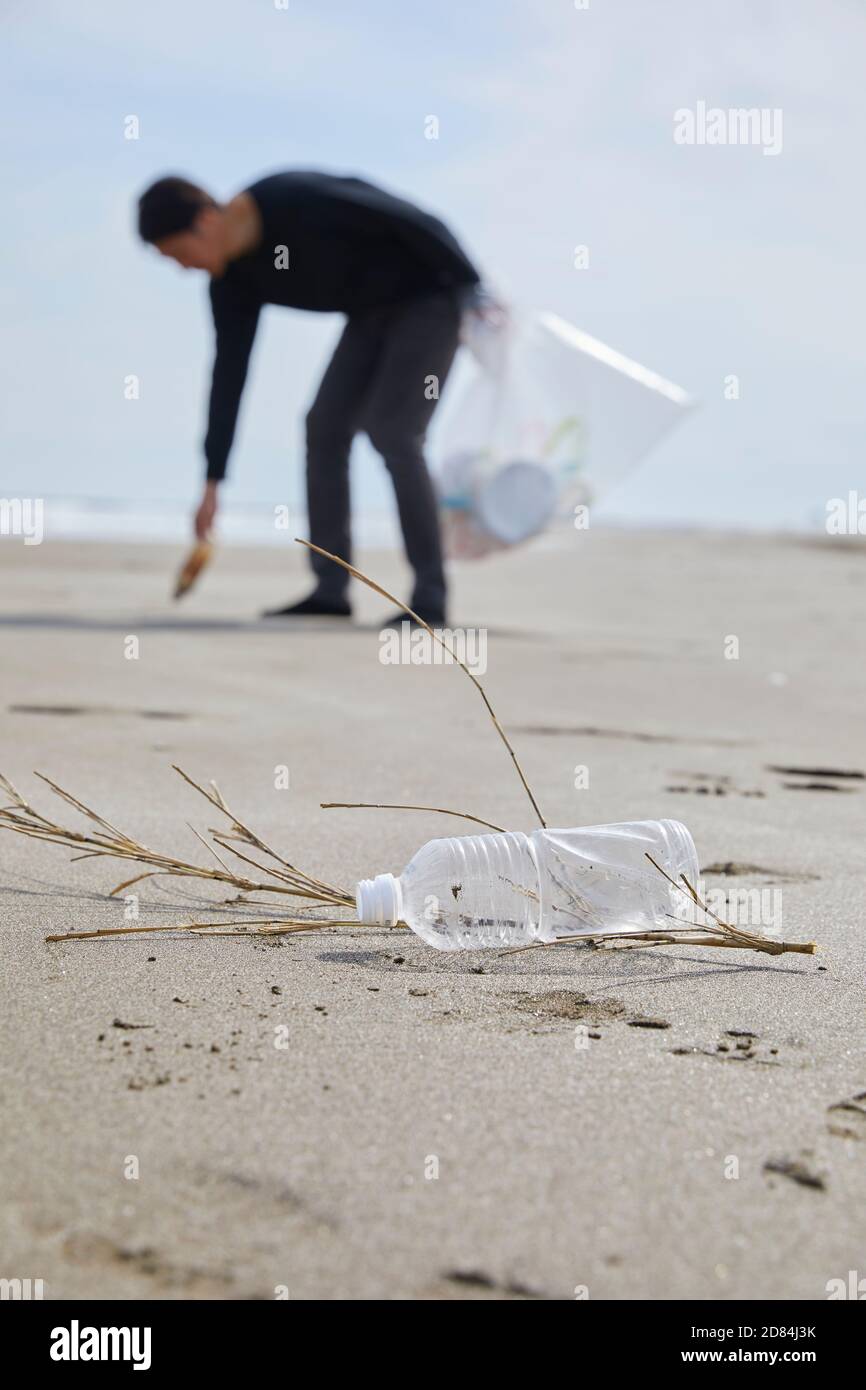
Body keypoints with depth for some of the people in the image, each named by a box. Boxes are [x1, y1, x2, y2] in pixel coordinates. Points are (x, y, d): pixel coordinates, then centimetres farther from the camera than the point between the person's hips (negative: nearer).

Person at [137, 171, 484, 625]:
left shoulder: (296, 199, -31)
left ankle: (430, 598, -14)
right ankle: (330, 591, 3)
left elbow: (405, 218, -26)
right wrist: (212, 483, -2)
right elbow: (228, 373, -1)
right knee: (325, 427, -1)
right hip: (376, 309, 8)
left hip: (433, 292, -8)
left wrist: (475, 290, -20)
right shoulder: (233, 279, -5)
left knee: (390, 432, -18)